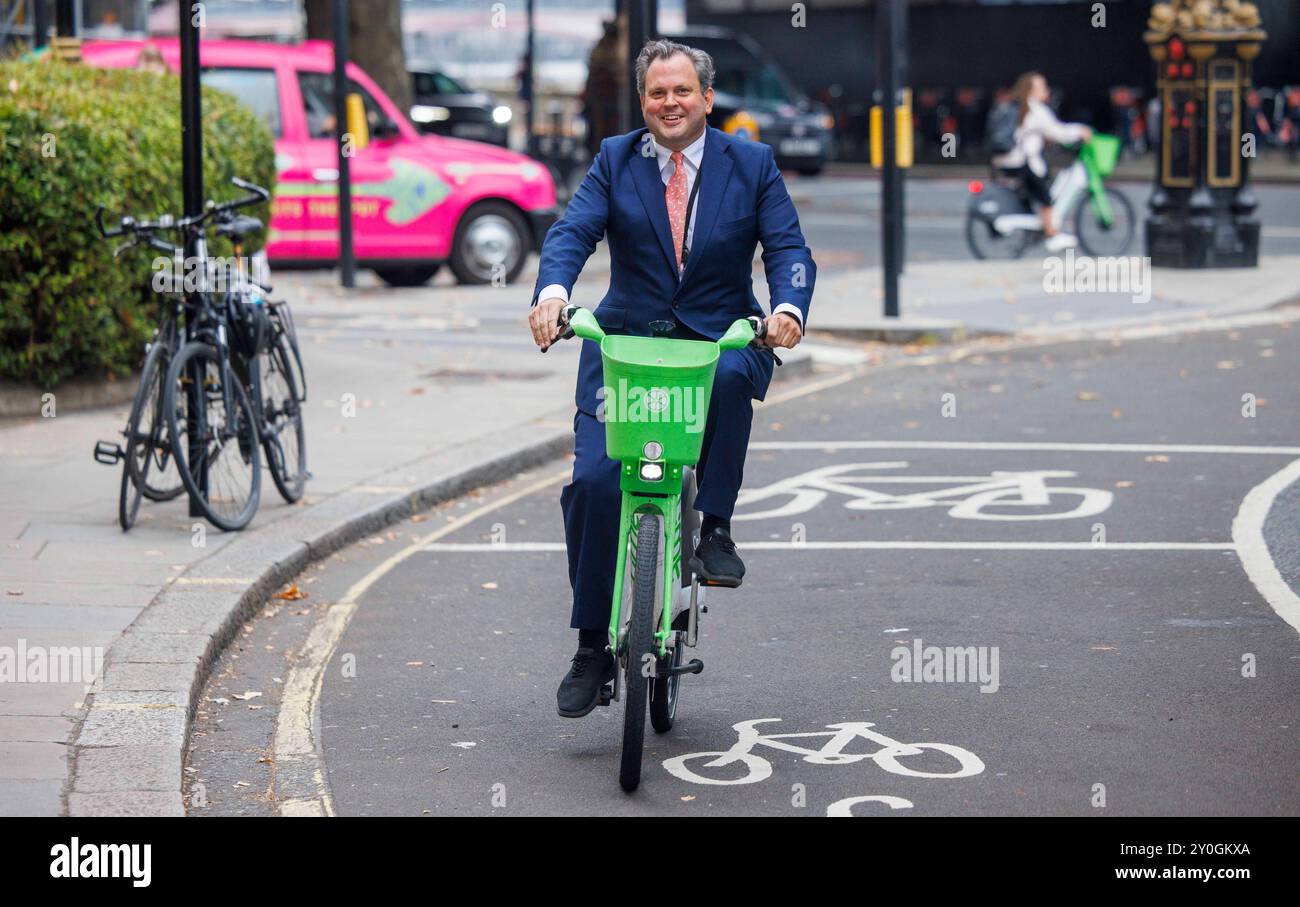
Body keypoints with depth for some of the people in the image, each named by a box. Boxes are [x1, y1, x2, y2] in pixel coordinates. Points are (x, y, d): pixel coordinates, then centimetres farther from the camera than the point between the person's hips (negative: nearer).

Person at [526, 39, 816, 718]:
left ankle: (714, 527, -19)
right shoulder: (615, 160, 4)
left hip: (720, 338, -1)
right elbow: (573, 231, -9)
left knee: (729, 377, -38)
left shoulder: (751, 164, 3)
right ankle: (592, 647, 0)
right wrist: (552, 291, -31)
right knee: (593, 481, -14)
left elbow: (788, 248, -5)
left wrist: (788, 309, -27)